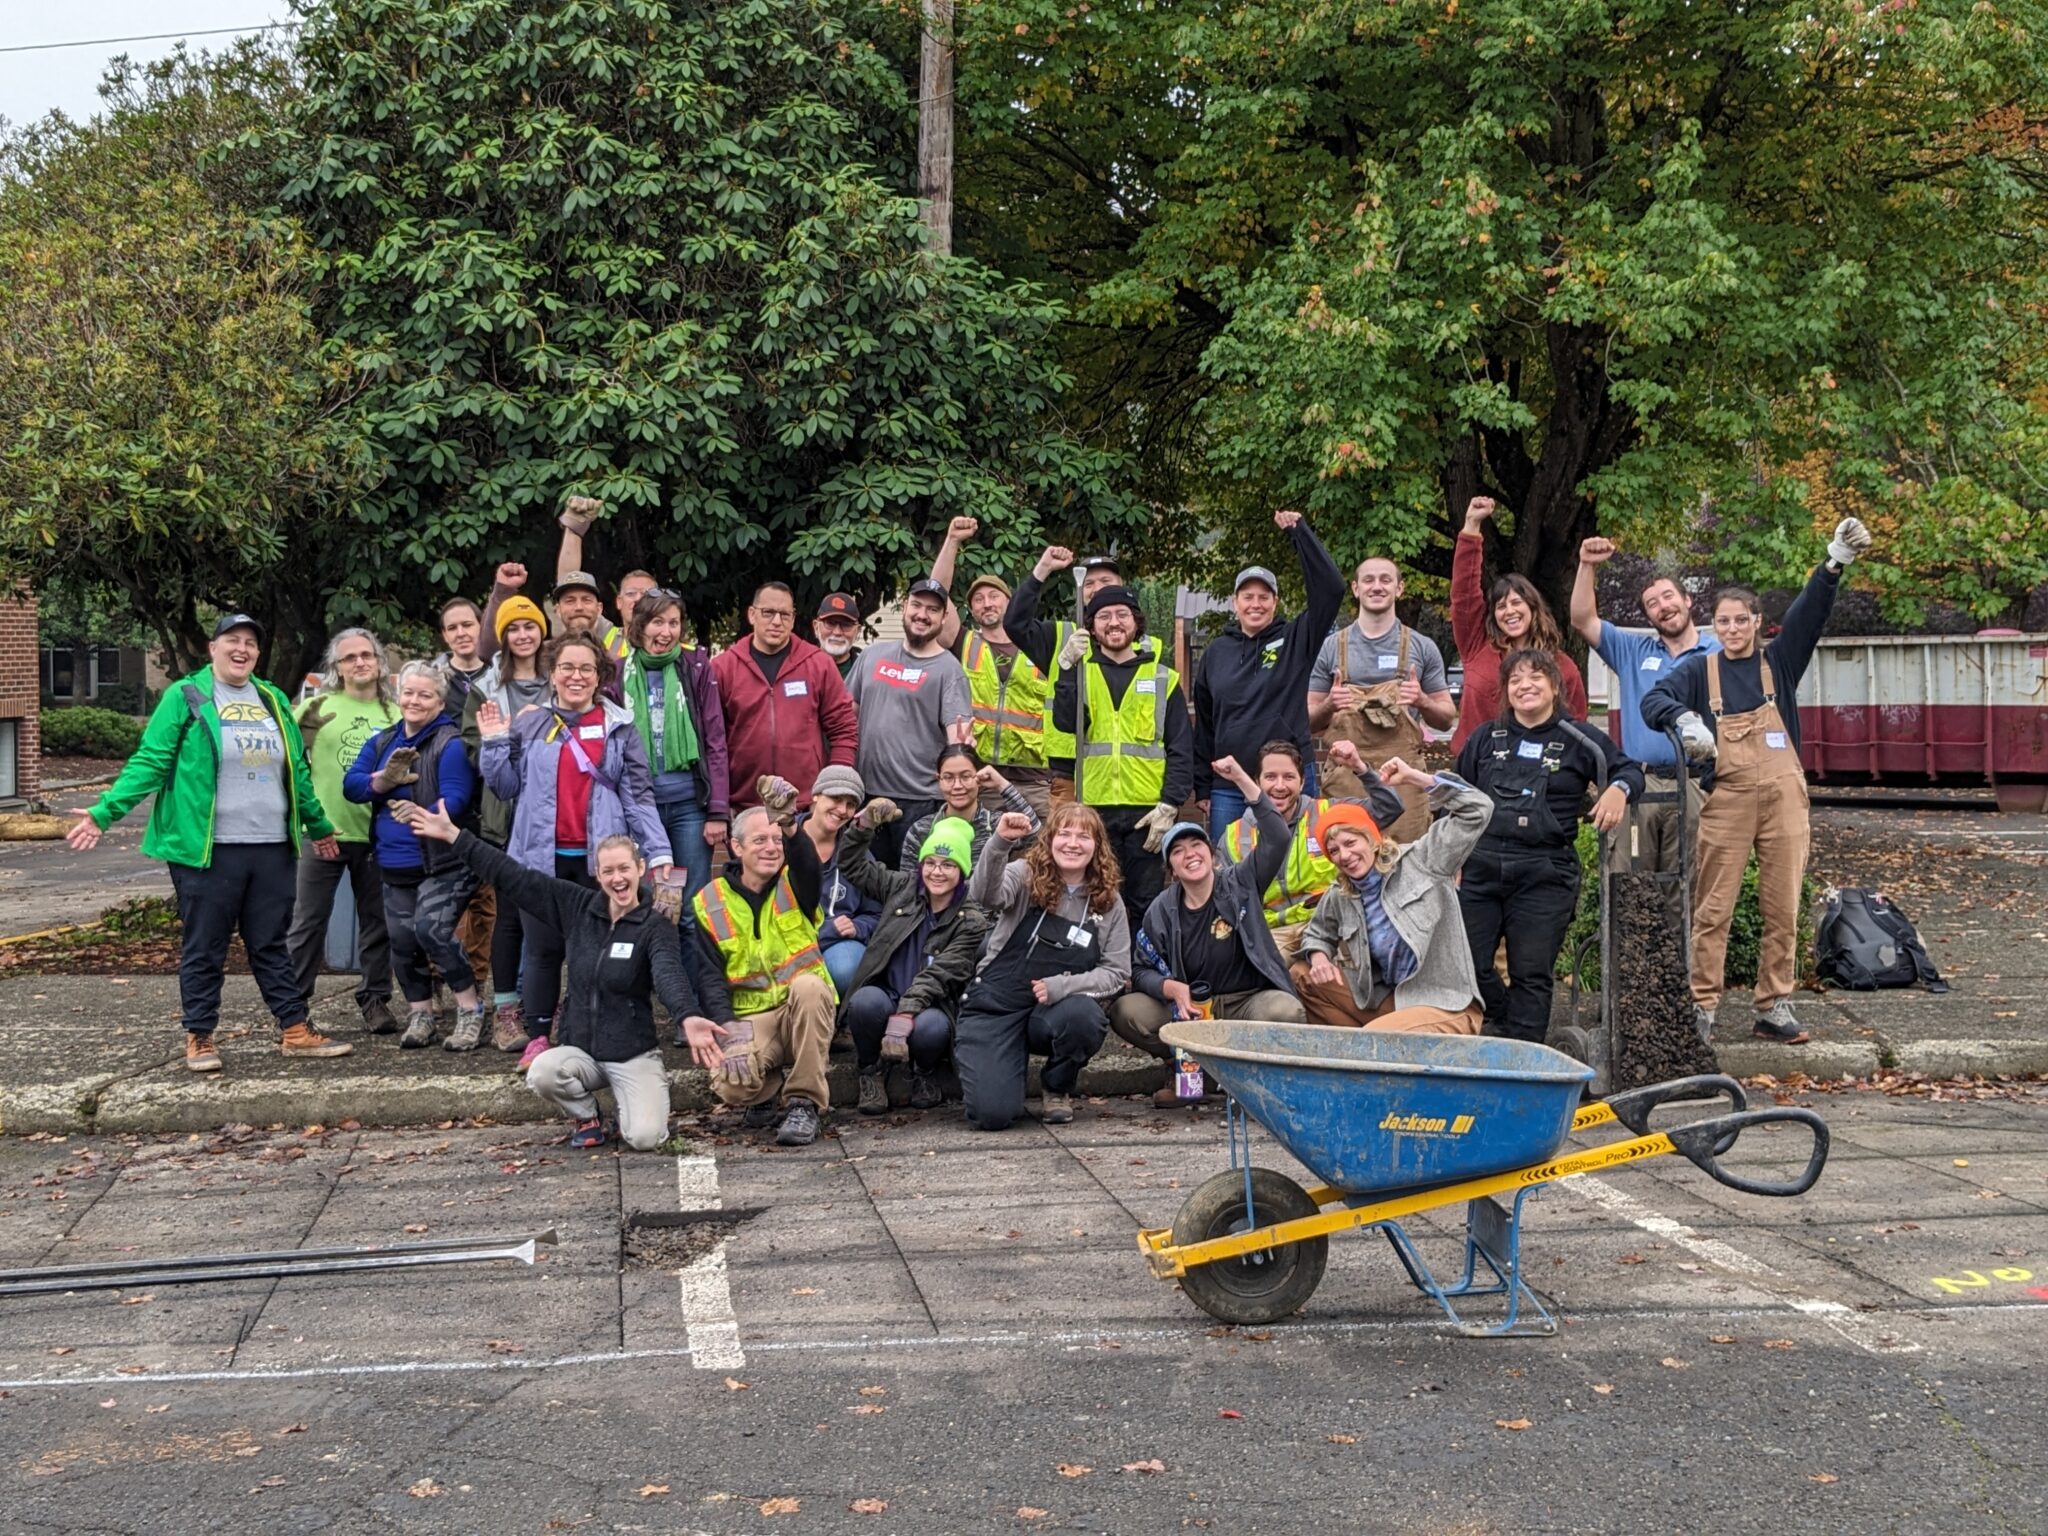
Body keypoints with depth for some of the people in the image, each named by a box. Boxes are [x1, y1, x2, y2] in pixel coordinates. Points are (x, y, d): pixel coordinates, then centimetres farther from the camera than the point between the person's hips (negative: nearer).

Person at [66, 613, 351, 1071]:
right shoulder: (185, 698, -2)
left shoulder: (273, 701, 13)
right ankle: (199, 1038, 12)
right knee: (203, 949, 3)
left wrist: (318, 825, 28)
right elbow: (149, 763, -6)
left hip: (272, 848, 5)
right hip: (207, 849, -5)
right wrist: (104, 813, -14)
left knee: (272, 945, 12)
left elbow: (297, 771, 22)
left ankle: (295, 1030, 16)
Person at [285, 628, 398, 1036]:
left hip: (377, 832, 2)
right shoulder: (318, 707, 1)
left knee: (376, 921, 10)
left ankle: (374, 999, 21)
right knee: (309, 921, 2)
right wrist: (304, 727, -20)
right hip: (324, 830, -2)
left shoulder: (394, 714, 8)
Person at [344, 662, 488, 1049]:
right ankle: (419, 1014, 25)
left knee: (431, 929, -22)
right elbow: (351, 785, 2)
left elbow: (455, 798, -19)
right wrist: (384, 780, -18)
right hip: (395, 864, 7)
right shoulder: (381, 742, 13)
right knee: (402, 941, 9)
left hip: (443, 861, -7)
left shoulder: (450, 744, -9)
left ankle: (470, 1009, -9)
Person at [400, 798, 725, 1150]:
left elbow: (669, 973, -29)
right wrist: (453, 835, -3)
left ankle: (633, 1103, 15)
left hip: (634, 1054, -3)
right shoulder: (577, 907, 1)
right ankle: (587, 1117, 4)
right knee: (540, 1073, -30)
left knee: (644, 1138, -24)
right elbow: (515, 878, 1)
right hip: (580, 1049, 3)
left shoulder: (656, 926, -10)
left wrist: (689, 1017, -52)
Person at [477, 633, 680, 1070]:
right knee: (542, 948, 3)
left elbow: (638, 797, 3)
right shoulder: (528, 725, 9)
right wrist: (494, 744, -2)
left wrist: (659, 851, -4)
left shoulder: (619, 728, 6)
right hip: (542, 856, 1)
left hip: (598, 858, -1)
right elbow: (506, 788, 10)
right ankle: (537, 1038, 11)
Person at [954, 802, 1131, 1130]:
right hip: (996, 1004, -2)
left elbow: (1117, 972, 0)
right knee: (992, 1114, -21)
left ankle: (1057, 1090, -1)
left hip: (1054, 1011, 2)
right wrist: (1000, 843, -44)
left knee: (1085, 1016, -35)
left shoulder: (1108, 903, 4)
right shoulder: (1026, 876, -4)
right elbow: (984, 896, -25)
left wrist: (1060, 986, -17)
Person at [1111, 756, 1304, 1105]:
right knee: (1124, 1012, -22)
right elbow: (1143, 970, 3)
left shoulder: (1239, 885, -4)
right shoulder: (1161, 911, 0)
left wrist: (1242, 781, -24)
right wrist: (1170, 987, -22)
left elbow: (1277, 839, -17)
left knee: (1286, 1011, -36)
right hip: (1188, 1009, 2)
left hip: (1248, 1002, -2)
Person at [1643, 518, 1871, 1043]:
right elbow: (1652, 700, -5)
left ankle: (1774, 1007, 10)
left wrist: (1834, 566, -20)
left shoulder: (1779, 663, 10)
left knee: (1783, 908, 3)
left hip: (1783, 797, 2)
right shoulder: (1699, 671, 8)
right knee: (1713, 908, -2)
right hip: (1726, 800, -1)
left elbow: (1808, 615, -4)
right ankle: (1702, 1006, 3)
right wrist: (1684, 718, -28)